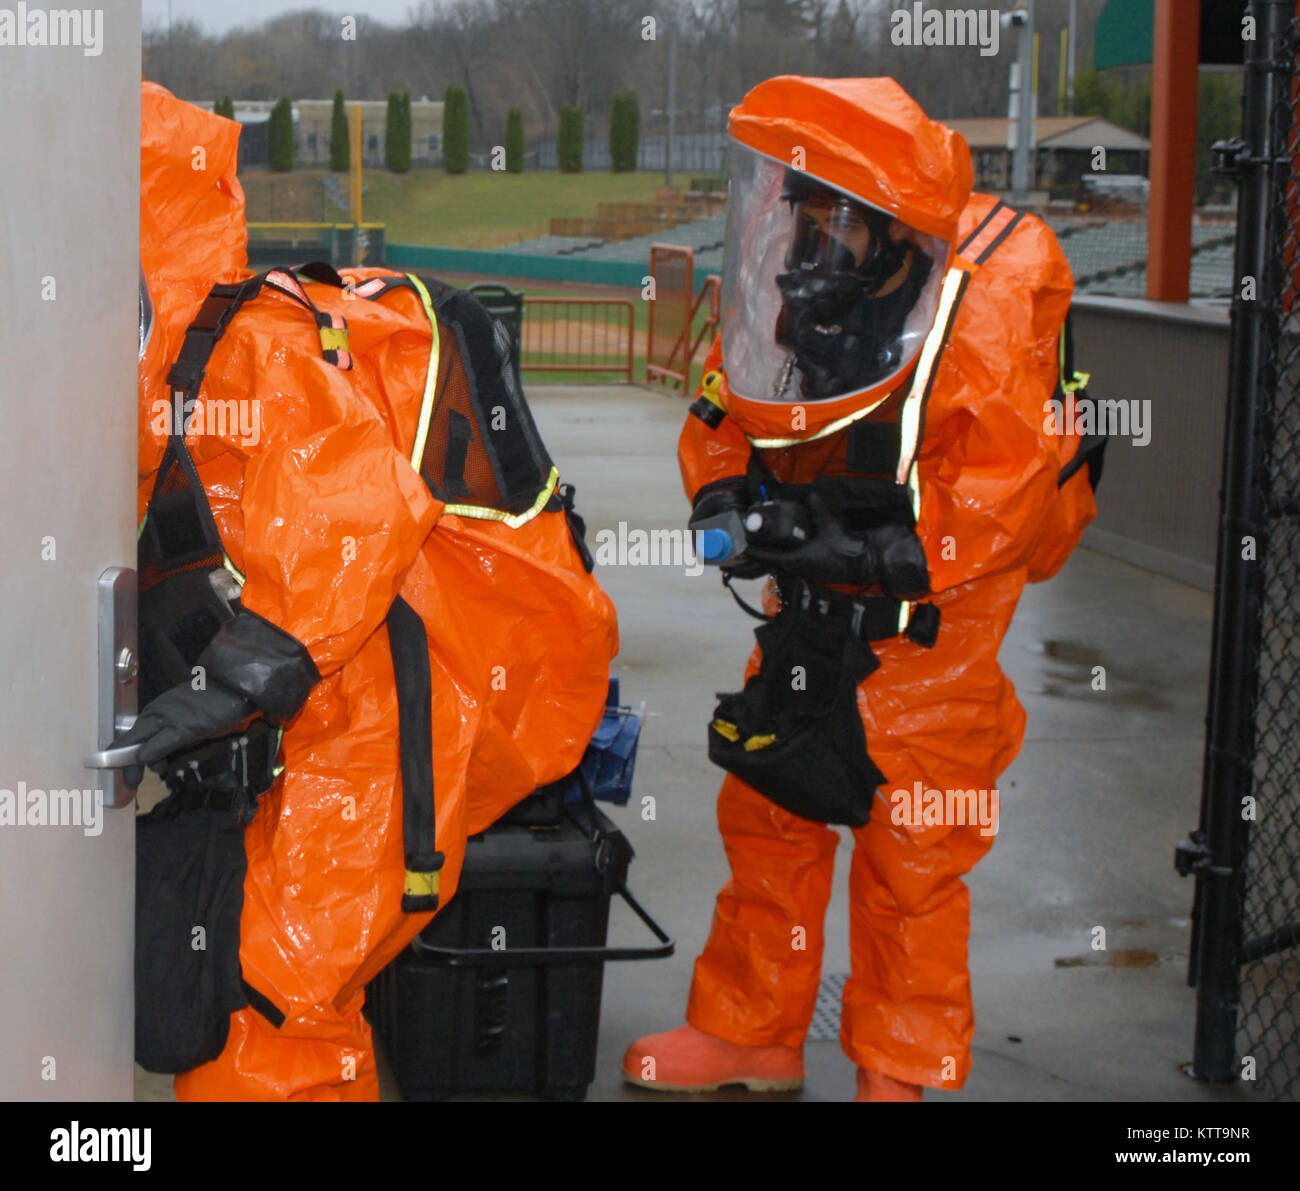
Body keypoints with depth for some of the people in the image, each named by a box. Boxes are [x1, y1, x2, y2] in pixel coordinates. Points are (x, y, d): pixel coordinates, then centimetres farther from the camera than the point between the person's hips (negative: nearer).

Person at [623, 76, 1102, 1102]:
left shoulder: (992, 303, -24)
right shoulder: (790, 295, -7)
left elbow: (1000, 495, -25)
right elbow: (722, 418, 6)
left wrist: (869, 552, -32)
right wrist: (725, 500, -15)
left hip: (936, 611, -6)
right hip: (812, 601, 6)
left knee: (911, 845, 2)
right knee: (767, 808, 13)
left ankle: (902, 1067, 22)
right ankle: (750, 1035, 31)